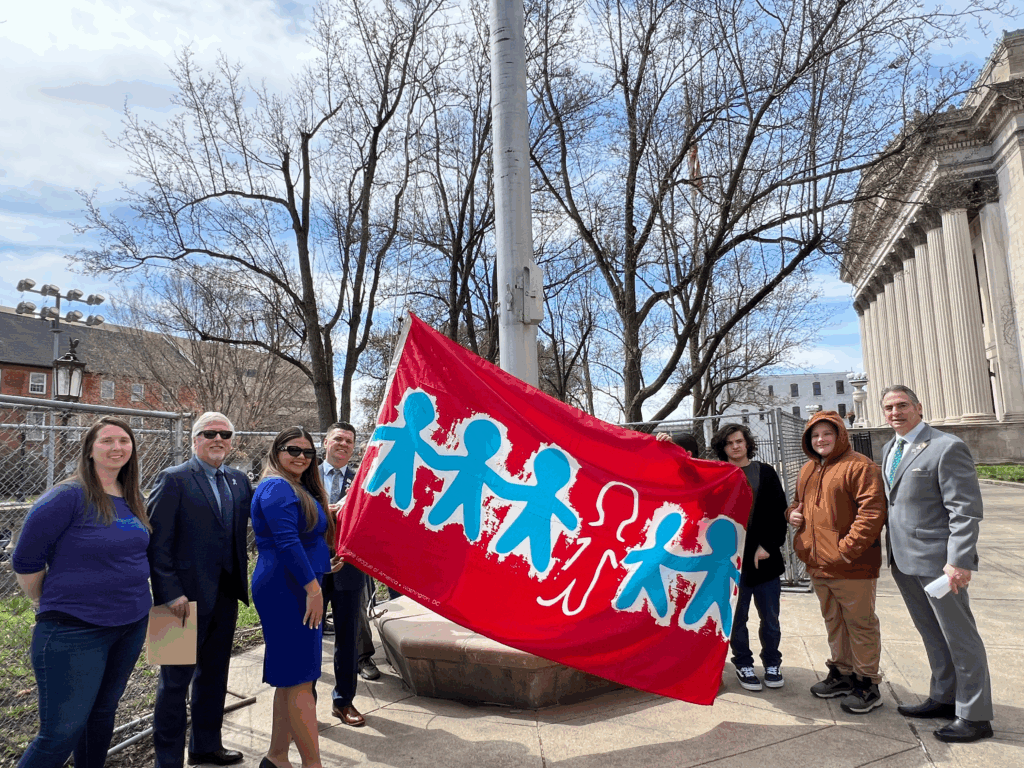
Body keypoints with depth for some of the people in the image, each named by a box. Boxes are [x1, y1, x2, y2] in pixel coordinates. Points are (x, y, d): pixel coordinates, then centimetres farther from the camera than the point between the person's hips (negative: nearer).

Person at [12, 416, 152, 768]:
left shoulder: (132, 499, 5)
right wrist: (52, 604, 2)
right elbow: (25, 561, -10)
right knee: (61, 733, -1)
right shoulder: (69, 496, -15)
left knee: (103, 712, 20)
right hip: (75, 631, -6)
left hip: (133, 624, 6)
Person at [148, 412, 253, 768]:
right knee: (176, 679, 7)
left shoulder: (240, 481, 8)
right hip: (187, 596, -6)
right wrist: (170, 593, -17)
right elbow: (157, 542, -13)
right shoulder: (173, 479, -10)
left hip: (226, 595, 6)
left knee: (214, 673, 19)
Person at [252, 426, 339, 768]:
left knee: (291, 678, 15)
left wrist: (322, 564, 17)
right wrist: (312, 586, -22)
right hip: (287, 591, -10)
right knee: (300, 679, -5)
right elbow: (287, 541, -22)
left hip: (299, 590, 10)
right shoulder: (277, 487, -14)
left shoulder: (302, 489, 17)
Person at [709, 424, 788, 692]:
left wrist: (767, 546, -6)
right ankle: (743, 664, 24)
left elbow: (778, 512, 1)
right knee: (737, 616, 7)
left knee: (770, 616, 9)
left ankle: (772, 662, 28)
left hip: (765, 556, 1)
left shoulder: (765, 473, 5)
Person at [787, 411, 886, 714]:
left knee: (860, 623, 5)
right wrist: (793, 513, 4)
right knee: (833, 621, 20)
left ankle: (867, 684, 19)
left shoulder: (860, 467, -12)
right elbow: (800, 501, 28)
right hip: (817, 564, 8)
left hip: (851, 566, -8)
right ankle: (841, 673, 35)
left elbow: (872, 511, -20)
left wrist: (848, 548, -22)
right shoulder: (808, 470, 13)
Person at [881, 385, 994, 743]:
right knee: (933, 635, 20)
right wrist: (891, 552, 12)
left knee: (960, 637, 5)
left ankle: (975, 716, 19)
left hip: (937, 560, -7)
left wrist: (959, 561, -21)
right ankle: (944, 699, 34)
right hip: (903, 560, 8)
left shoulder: (947, 448, -13)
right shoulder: (889, 449, 11)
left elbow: (966, 511, -16)